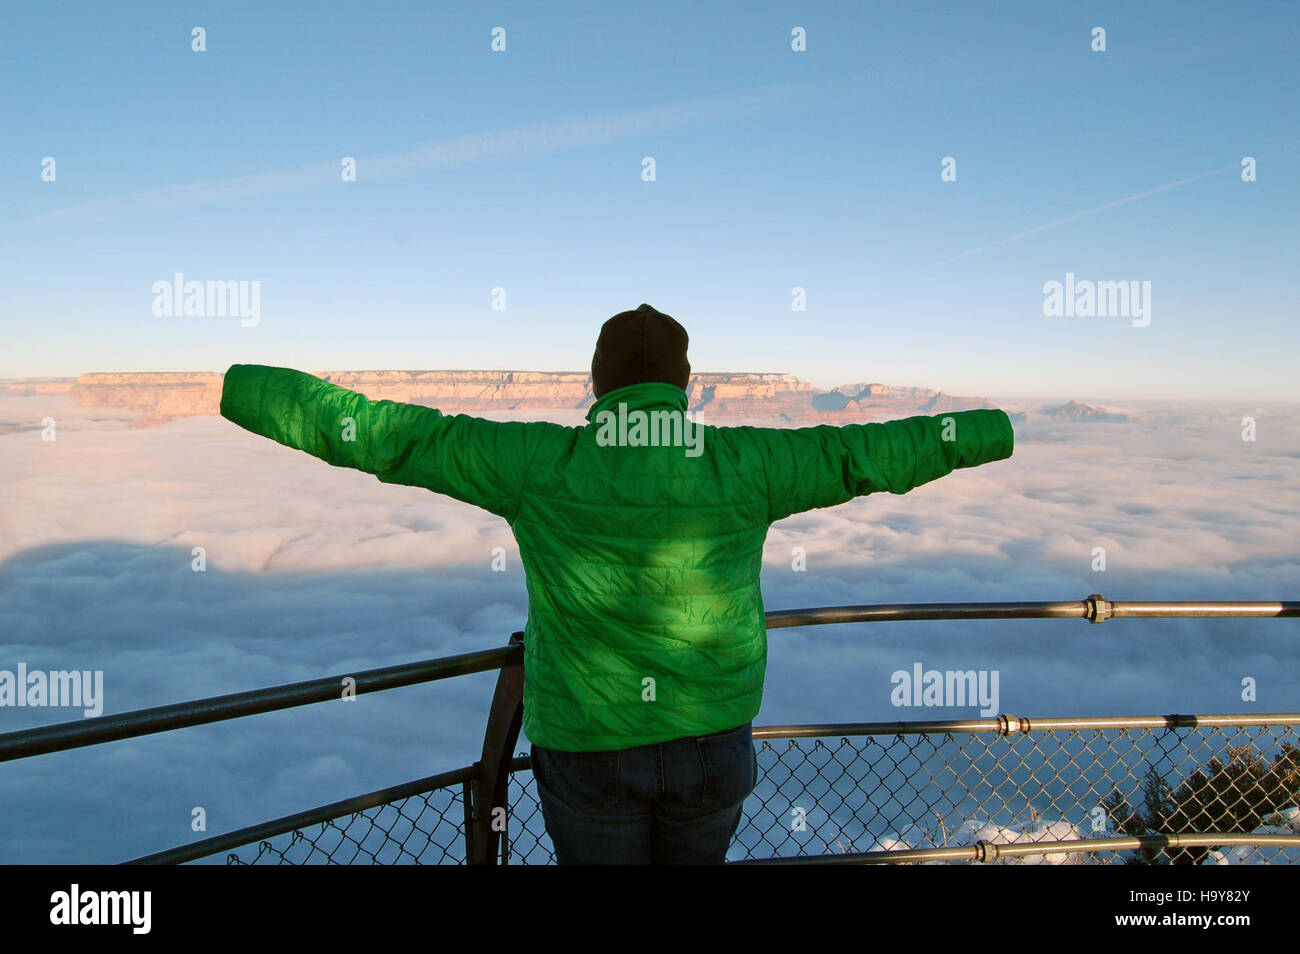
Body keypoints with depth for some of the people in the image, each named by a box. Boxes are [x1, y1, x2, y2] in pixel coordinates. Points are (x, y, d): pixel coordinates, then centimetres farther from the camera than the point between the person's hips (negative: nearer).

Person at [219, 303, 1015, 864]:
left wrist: (242, 389, 1)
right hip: (710, 743, 2)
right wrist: (986, 433, 15)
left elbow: (393, 436, -9)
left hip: (587, 749, -1)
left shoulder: (540, 463, -12)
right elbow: (864, 453, 0)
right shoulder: (741, 465, -9)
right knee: (692, 859, 26)